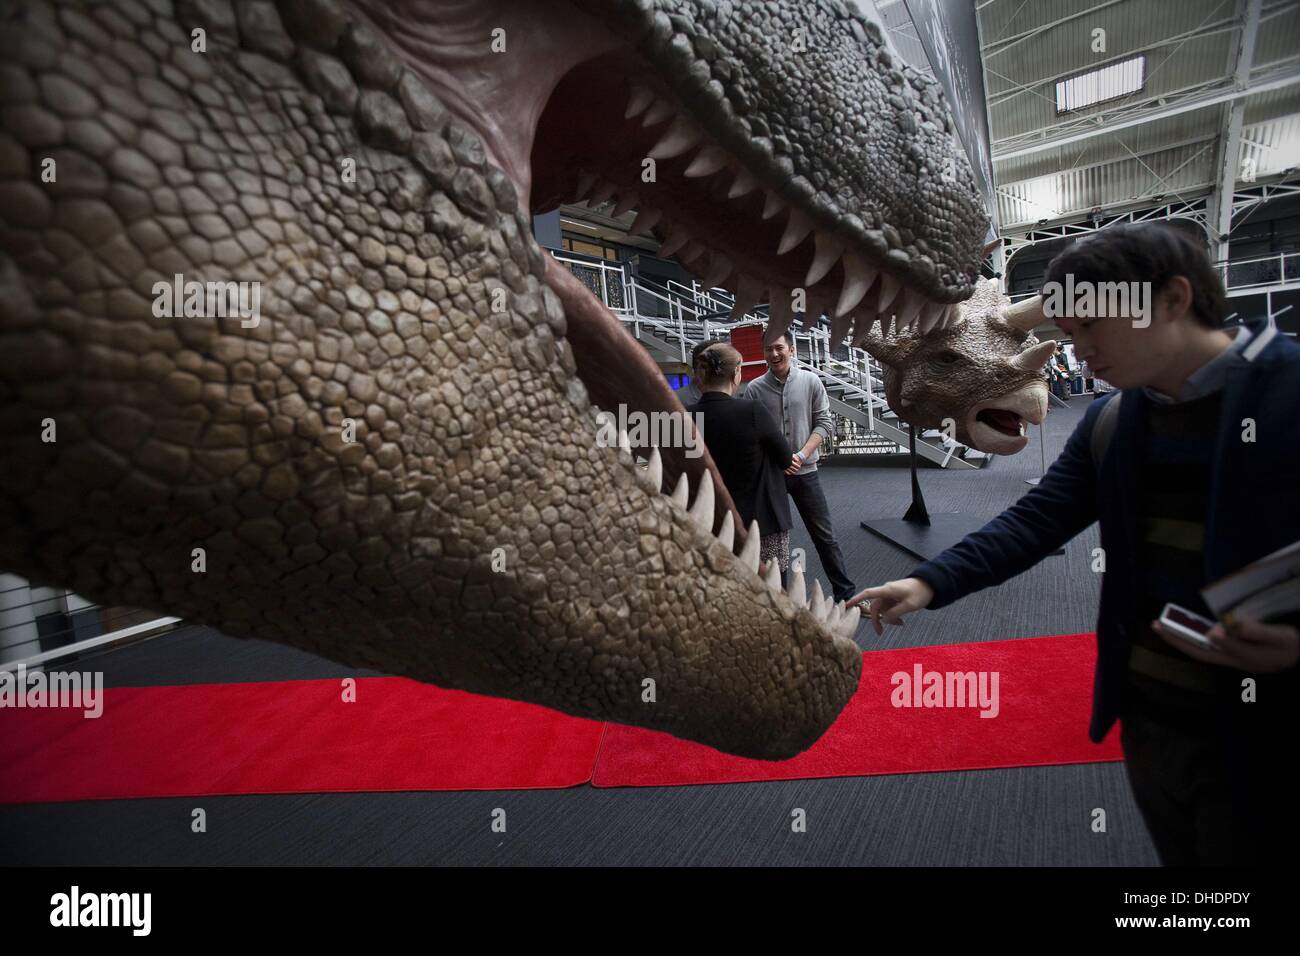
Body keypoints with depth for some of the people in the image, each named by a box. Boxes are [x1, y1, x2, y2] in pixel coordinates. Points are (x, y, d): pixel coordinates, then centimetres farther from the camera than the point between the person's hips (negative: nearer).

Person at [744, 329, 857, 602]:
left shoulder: (811, 381, 0)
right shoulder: (755, 388, -3)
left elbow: (824, 422, -1)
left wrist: (802, 455, -12)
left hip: (805, 471, 0)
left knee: (825, 536, 6)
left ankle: (846, 594, 17)